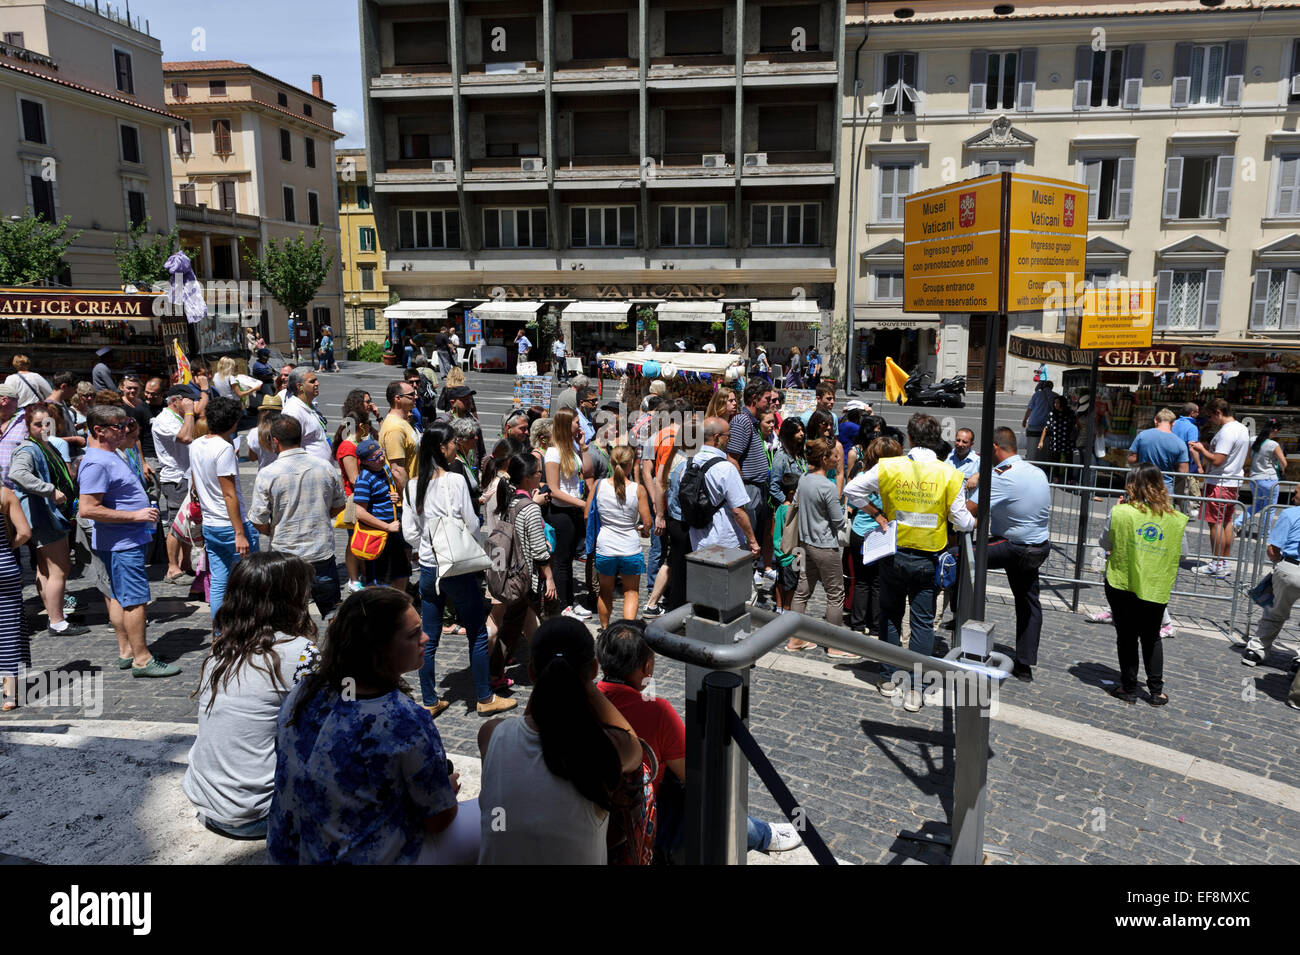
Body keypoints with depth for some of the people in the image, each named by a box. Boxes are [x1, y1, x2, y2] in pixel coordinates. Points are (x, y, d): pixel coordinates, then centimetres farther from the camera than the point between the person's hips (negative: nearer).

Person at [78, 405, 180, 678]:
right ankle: (141, 660, -2)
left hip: (128, 540, 11)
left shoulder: (108, 453, 10)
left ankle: (126, 652, 25)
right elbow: (88, 509, -27)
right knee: (136, 600, -7)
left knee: (119, 597, 16)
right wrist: (135, 515, -24)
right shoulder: (96, 464, -22)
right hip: (122, 544, -11)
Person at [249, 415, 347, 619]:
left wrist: (275, 532, 12)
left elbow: (259, 522, -8)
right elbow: (339, 506, 10)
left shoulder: (267, 474, -11)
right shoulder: (326, 468, -3)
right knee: (332, 609, 13)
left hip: (285, 555, -2)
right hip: (323, 552, 2)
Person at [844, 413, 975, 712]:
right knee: (923, 620, 6)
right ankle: (914, 689, 7)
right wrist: (976, 522, 16)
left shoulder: (889, 467, -8)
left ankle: (892, 677, 24)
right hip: (927, 559, -1)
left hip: (894, 555, 1)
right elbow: (961, 521, -6)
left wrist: (877, 513, 2)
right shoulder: (950, 475, -10)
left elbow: (851, 489, -5)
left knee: (890, 615, 17)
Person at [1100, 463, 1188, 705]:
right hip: (1157, 588, 2)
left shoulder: (1120, 513, -13)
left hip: (1122, 584, -2)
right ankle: (1156, 690, 17)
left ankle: (1129, 688, 16)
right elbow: (1180, 552, 6)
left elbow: (1105, 542, 1)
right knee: (1152, 638, 17)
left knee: (1126, 637, 11)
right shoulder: (1176, 519, -5)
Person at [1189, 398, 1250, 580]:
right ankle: (1225, 563, 18)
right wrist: (1207, 448, 15)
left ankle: (1217, 566, -2)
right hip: (1234, 483, 10)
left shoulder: (1227, 431, -19)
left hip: (1220, 483, -10)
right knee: (1227, 522, 13)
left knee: (1215, 523, -5)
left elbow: (1217, 460, -24)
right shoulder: (1243, 429, 13)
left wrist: (1201, 450, -9)